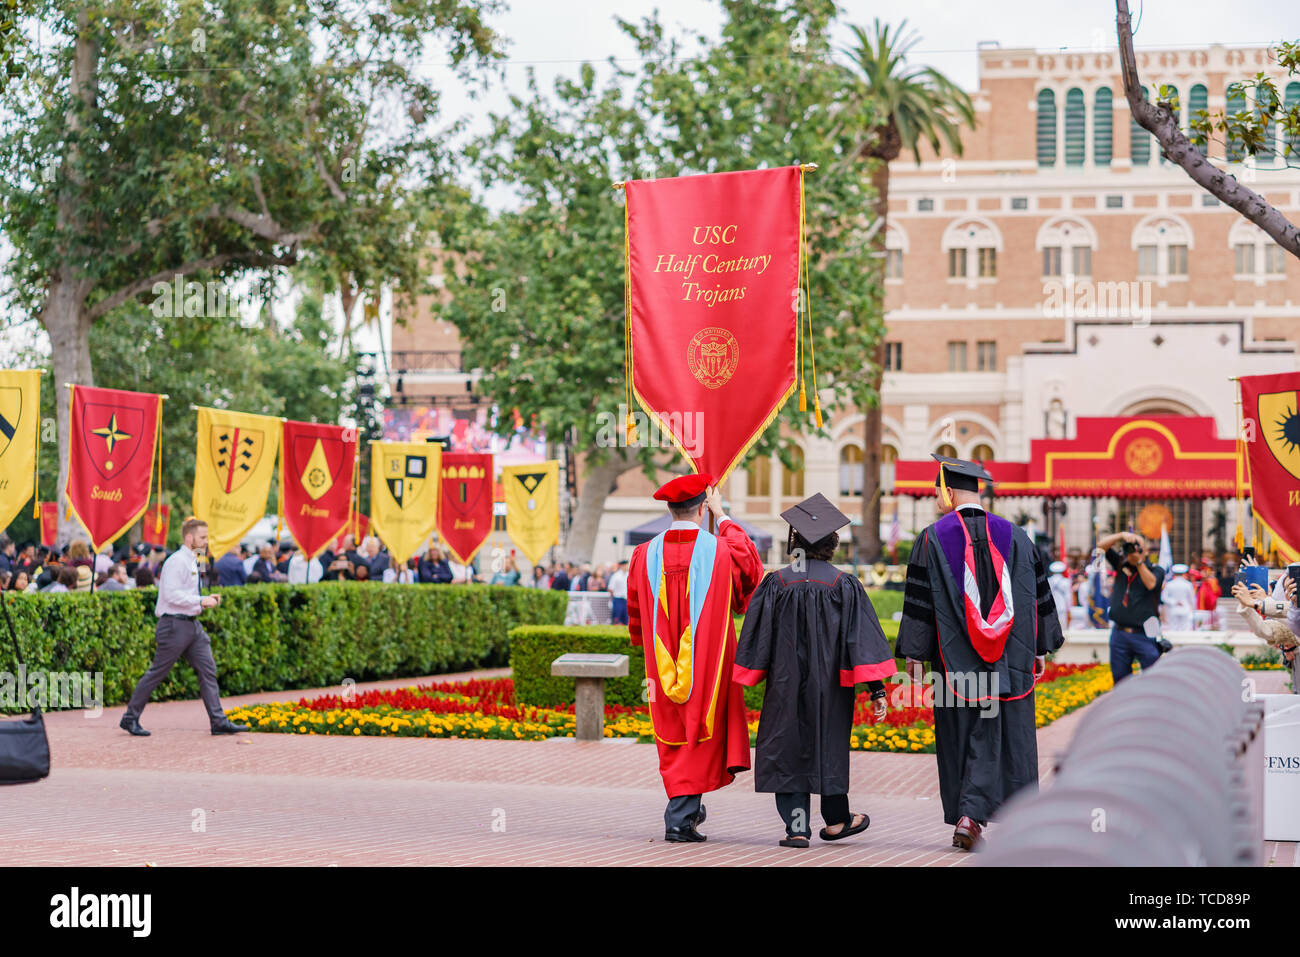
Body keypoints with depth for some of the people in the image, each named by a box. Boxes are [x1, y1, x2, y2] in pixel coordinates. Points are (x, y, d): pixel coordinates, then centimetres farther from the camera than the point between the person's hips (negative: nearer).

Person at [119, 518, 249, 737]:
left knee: (208, 669, 1)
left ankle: (219, 721, -1)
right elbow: (172, 594, -22)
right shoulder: (176, 561, -14)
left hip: (192, 624, 9)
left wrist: (206, 599, 9)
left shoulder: (191, 562, 16)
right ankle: (130, 718, 9)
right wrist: (201, 601, -18)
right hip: (175, 624, -9)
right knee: (158, 672, -2)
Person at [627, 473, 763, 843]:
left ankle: (686, 808, 26)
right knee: (699, 735, 1)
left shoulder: (645, 555, -2)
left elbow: (635, 617, 10)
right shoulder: (721, 550, -9)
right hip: (708, 665, -3)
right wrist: (723, 517, 18)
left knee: (674, 736, 15)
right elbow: (751, 566, 16)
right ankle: (680, 816, -6)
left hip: (664, 667, 3)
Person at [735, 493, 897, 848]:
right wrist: (877, 689, -9)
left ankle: (796, 827, -3)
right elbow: (864, 639, -10)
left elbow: (756, 638, -2)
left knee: (788, 751, 5)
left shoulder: (776, 584, -6)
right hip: (830, 686, 1)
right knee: (829, 747, 17)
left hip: (785, 685, -1)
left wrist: (750, 680, 8)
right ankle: (835, 820, 29)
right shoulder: (844, 586, -7)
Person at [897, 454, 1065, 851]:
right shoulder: (1013, 536, 5)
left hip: (956, 658, -1)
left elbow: (919, 599, -6)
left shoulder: (934, 538, -5)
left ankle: (965, 818, 7)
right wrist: (1040, 649, 16)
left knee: (961, 734, 7)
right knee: (1005, 734, 4)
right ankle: (973, 815, -3)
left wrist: (913, 653, 0)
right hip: (1010, 661, 2)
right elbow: (1038, 596, 9)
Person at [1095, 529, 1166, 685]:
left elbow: (1151, 584, -19)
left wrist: (1139, 562, -16)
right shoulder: (1121, 565, 11)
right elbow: (1102, 545, 5)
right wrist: (1121, 535, -7)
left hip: (1144, 636, -4)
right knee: (1120, 678, 10)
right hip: (1119, 634, 4)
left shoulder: (1156, 570, 2)